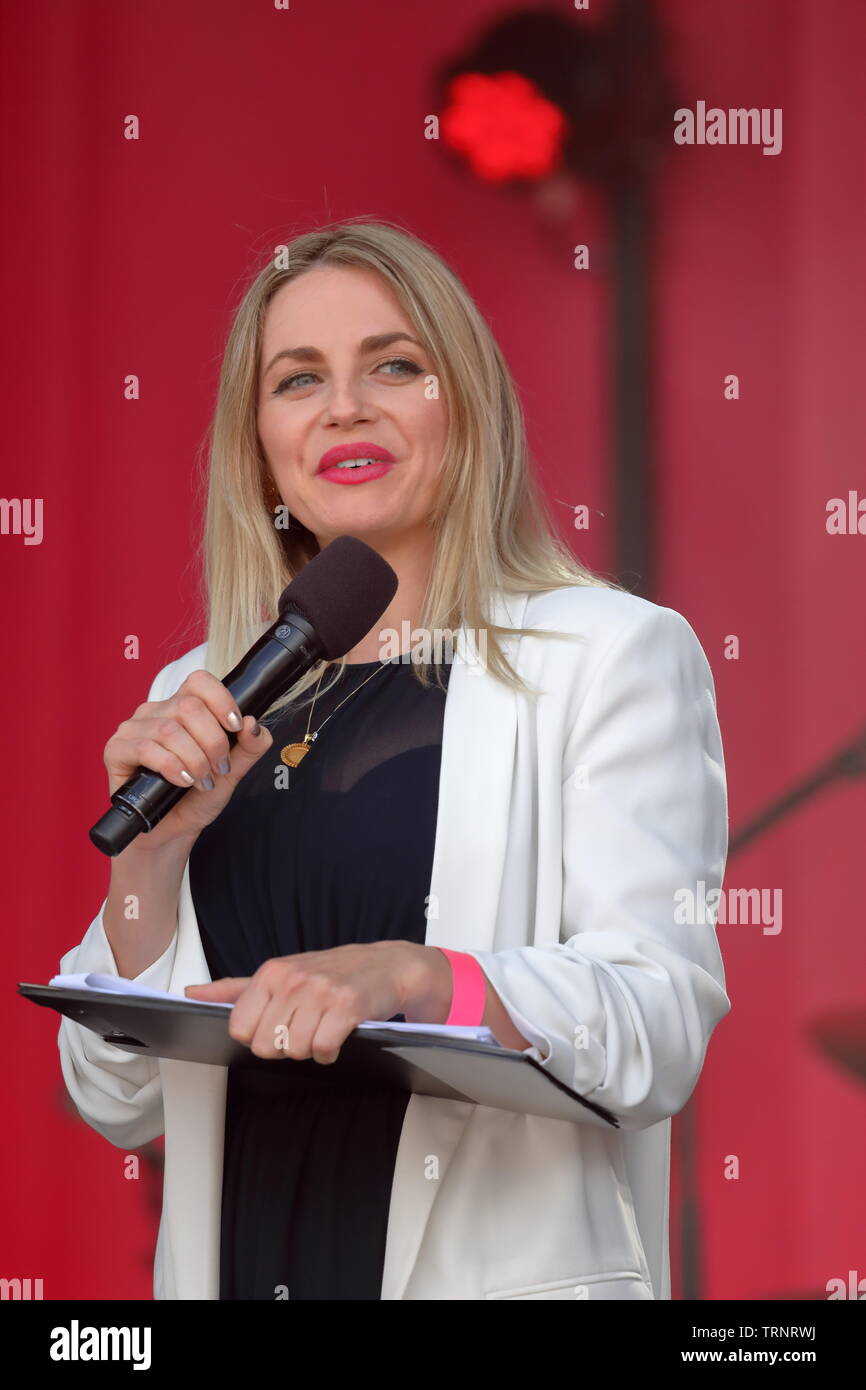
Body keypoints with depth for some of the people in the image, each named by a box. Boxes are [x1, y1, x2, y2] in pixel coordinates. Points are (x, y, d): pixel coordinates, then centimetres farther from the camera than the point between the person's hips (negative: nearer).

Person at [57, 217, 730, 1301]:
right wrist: (149, 849, -9)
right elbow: (119, 1107, 5)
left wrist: (408, 976, -29)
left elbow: (663, 1034, -14)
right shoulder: (197, 703, 6)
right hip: (238, 1263, 4)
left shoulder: (613, 654, -4)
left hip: (501, 1264, -3)